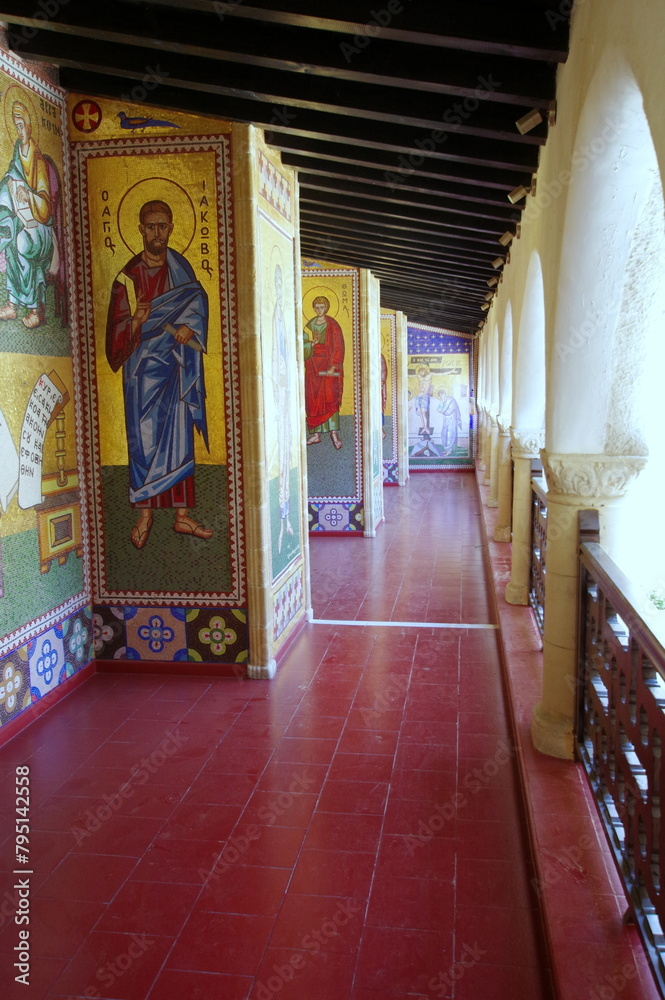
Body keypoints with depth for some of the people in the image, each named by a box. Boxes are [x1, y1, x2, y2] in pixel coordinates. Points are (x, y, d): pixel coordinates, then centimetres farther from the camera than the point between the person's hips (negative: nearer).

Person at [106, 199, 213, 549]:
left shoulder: (179, 266, 8)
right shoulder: (129, 276, -2)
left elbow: (197, 300, 7)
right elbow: (118, 329, -5)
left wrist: (189, 326, -13)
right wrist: (135, 322, -26)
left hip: (177, 365, 3)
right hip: (144, 368, -3)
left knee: (180, 439, 3)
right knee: (144, 439, -4)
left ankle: (182, 516, 8)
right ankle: (145, 514, 7)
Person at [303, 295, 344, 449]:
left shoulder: (333, 325, -3)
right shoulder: (310, 325, 11)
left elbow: (338, 347, -9)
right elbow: (304, 344, 9)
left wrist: (333, 367, -18)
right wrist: (312, 343, -13)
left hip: (328, 364, -5)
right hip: (312, 365, 5)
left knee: (330, 397, -14)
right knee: (313, 399, 2)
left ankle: (334, 432, -11)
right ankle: (316, 434, 6)